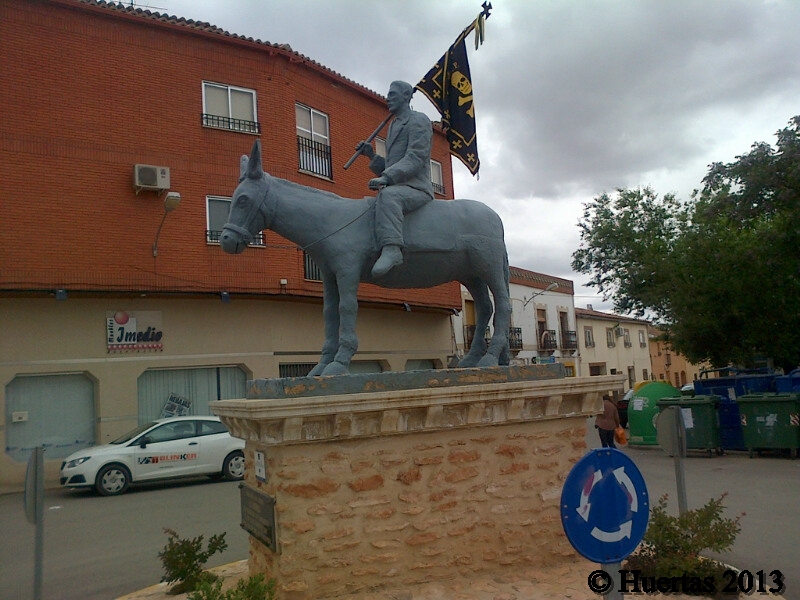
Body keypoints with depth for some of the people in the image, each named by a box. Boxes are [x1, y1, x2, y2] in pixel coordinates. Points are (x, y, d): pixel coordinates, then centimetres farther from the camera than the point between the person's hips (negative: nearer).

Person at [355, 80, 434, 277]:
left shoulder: (419, 120, 2)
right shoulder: (394, 126, 27)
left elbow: (416, 158, -14)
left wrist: (387, 177, -25)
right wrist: (371, 155, 11)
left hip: (416, 189, -10)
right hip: (397, 189, 10)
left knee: (388, 195, -39)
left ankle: (392, 248, -53)